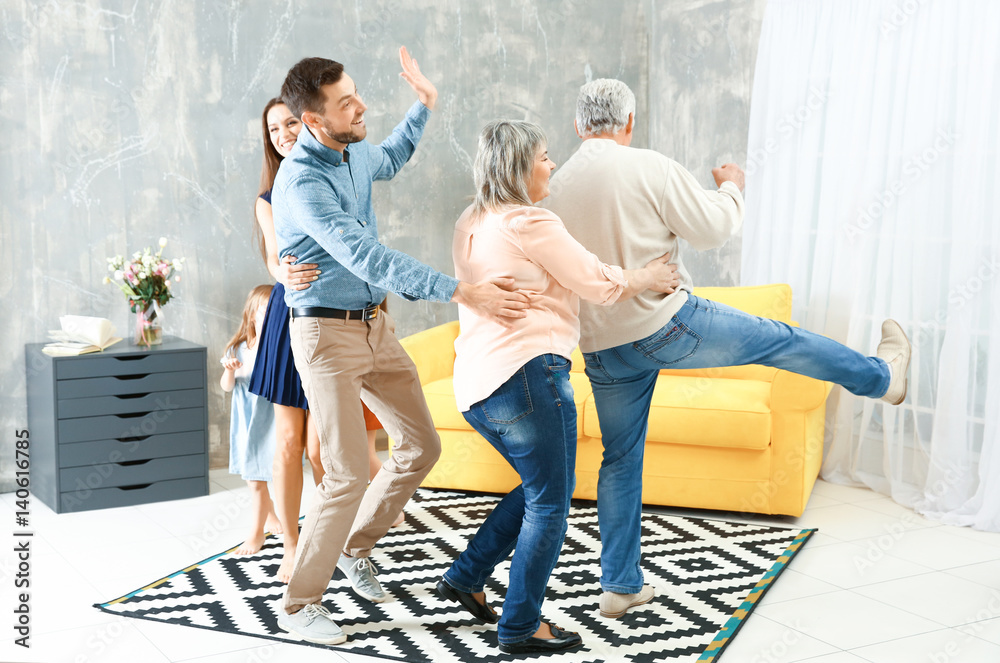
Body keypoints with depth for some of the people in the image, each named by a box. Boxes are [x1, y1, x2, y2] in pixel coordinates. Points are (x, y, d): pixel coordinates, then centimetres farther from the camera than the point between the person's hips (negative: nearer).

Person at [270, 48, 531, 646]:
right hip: (326, 333, -8)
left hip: (374, 325, 9)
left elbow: (389, 160, 30)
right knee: (349, 477, -11)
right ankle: (298, 605, 7)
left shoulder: (355, 150, 3)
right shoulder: (301, 182, -24)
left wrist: (424, 106, 21)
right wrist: (461, 292, -40)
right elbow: (367, 258, -34)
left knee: (422, 446, 12)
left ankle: (355, 547, 32)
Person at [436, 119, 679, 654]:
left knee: (539, 489, 23)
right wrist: (649, 278, 13)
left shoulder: (470, 225, 17)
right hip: (525, 373, -9)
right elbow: (597, 284, -5)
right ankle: (520, 628, 9)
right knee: (550, 504, 3)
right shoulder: (530, 224, -11)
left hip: (475, 385, 9)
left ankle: (466, 577, 23)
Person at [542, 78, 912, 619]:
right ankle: (882, 375, 36)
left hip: (601, 346, 5)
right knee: (776, 339, 15)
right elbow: (712, 229, -7)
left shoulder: (557, 188, 5)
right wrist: (731, 187, 12)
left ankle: (619, 586, 20)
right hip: (665, 324, -5)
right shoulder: (650, 168, -11)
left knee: (620, 459, 15)